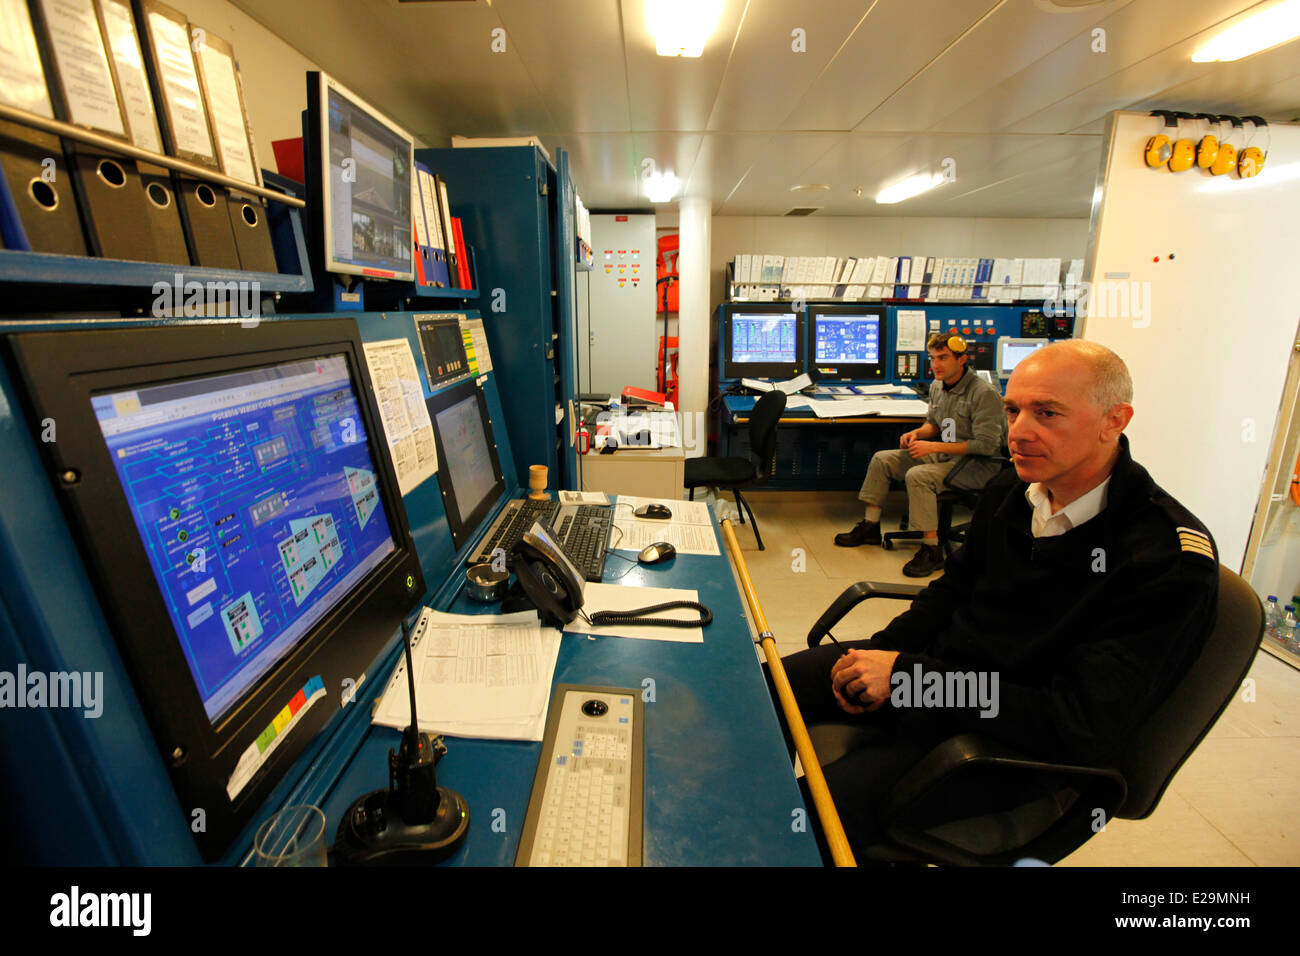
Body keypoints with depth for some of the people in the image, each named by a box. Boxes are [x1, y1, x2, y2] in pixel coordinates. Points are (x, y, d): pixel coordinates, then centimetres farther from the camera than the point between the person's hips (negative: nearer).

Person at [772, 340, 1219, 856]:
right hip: (935, 663, 7)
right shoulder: (1008, 492, 1)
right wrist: (879, 653, -5)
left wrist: (909, 676, -26)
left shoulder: (1171, 558, -21)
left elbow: (1085, 730, -25)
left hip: (1004, 736, -6)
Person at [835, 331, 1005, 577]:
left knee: (917, 476, -33)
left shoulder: (984, 394, -19)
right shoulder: (937, 386, 5)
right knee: (882, 459, 0)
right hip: (945, 454, 9)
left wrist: (933, 447, -27)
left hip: (976, 465, -9)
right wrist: (917, 433, -4)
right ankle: (870, 526, 7)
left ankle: (932, 549, -22)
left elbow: (986, 445, -23)